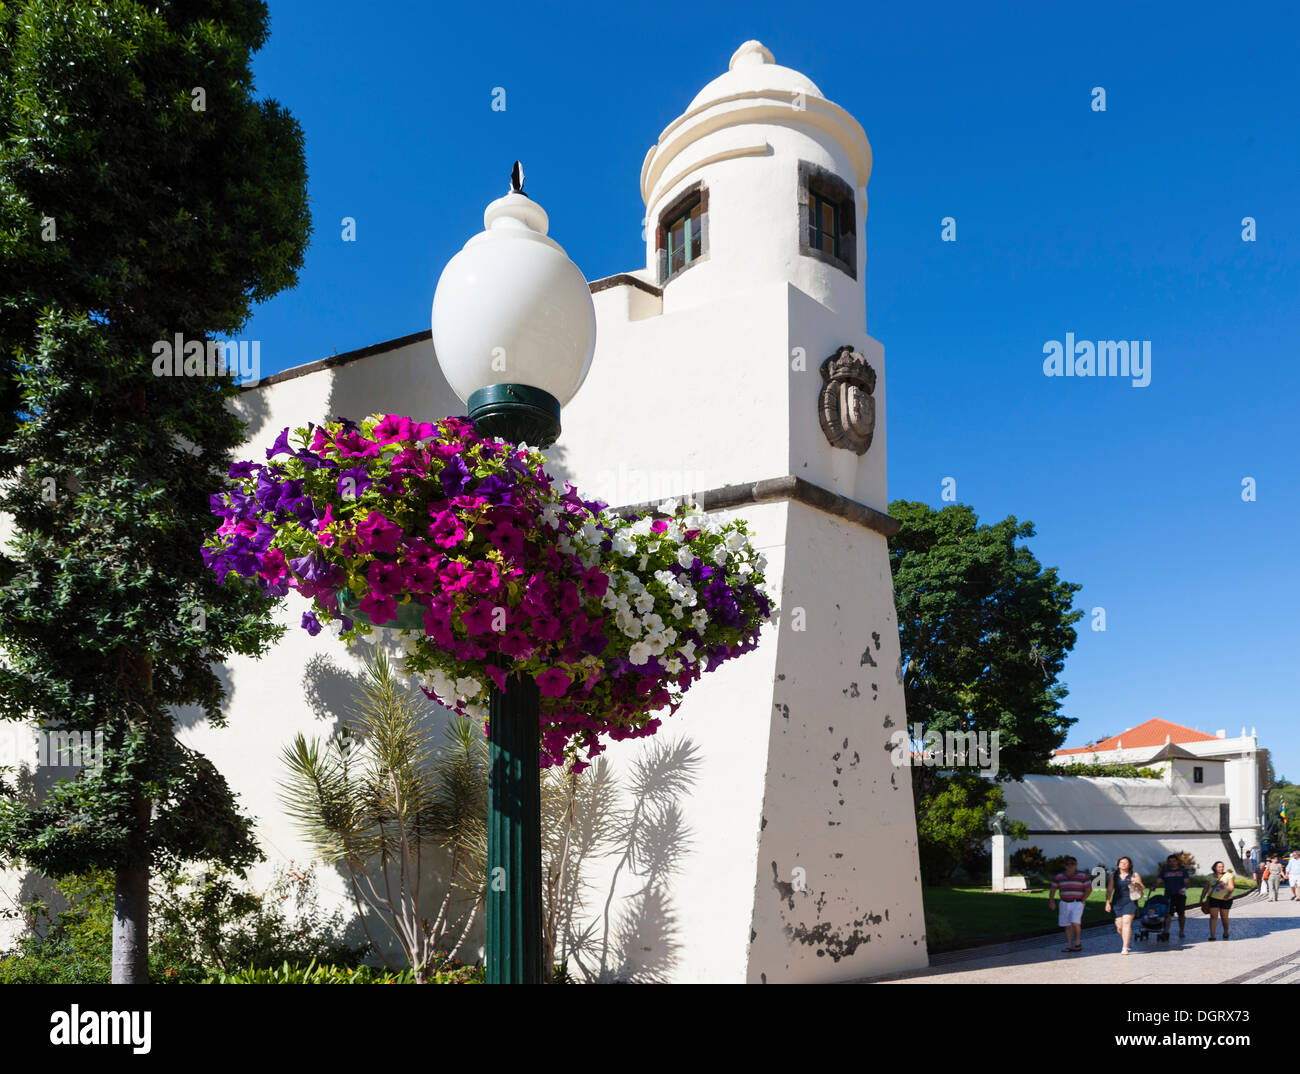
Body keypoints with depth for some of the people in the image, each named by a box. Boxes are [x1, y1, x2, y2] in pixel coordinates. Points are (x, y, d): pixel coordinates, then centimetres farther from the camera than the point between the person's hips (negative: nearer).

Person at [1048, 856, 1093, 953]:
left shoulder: (1083, 876, -3)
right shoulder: (1059, 877, 6)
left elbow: (1089, 889, -1)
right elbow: (1052, 890, 10)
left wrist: (1082, 901, -9)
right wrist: (1051, 901, -2)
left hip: (1077, 903, -4)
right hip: (1064, 904, 4)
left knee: (1075, 922, -18)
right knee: (1067, 926, 5)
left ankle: (1078, 942, 1)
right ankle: (1069, 945, 11)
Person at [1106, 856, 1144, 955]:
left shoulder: (1134, 875, 6)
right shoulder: (1113, 876, 11)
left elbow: (1142, 888, 7)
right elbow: (1109, 890, 11)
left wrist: (1136, 883, -13)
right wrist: (1107, 902, 3)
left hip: (1130, 902, -3)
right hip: (1117, 902, 3)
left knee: (1127, 923, -17)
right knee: (1119, 926, 2)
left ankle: (1125, 948, -17)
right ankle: (1127, 942, 30)